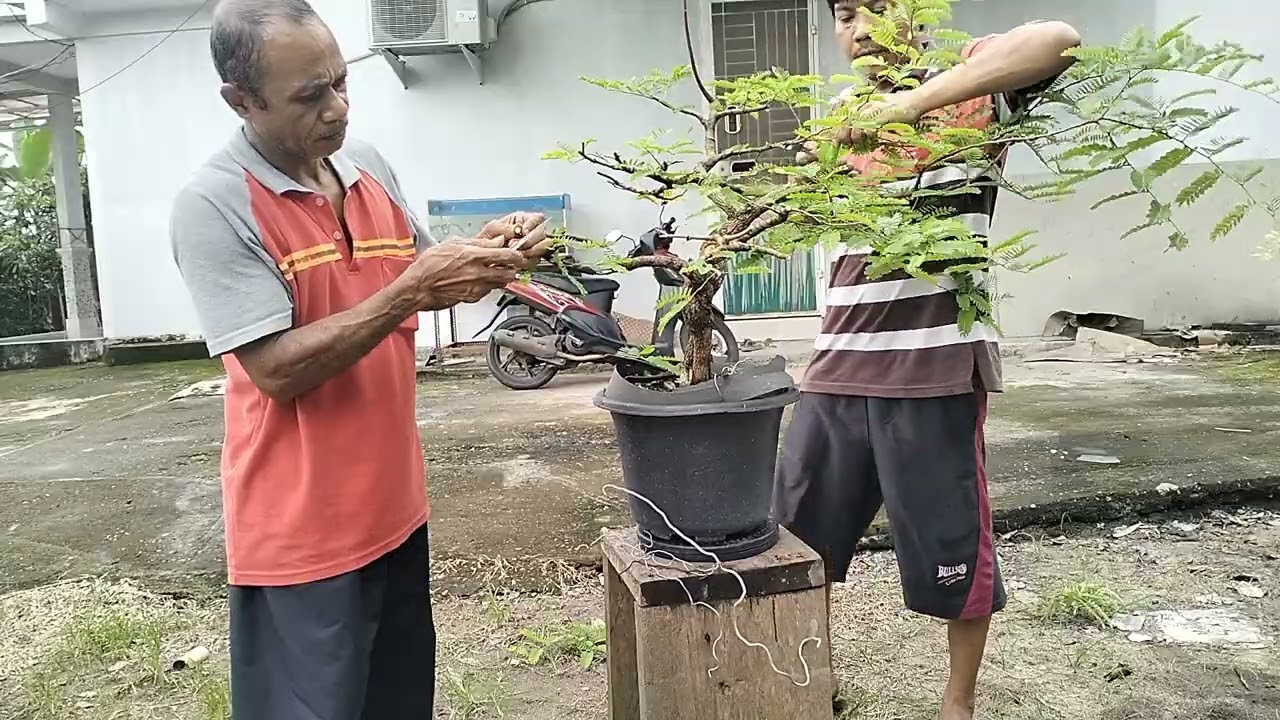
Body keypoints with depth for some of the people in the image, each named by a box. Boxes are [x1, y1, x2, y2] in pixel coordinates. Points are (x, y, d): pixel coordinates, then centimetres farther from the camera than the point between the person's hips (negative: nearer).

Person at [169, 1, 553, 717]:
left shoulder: (370, 165, 4)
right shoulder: (213, 205, -16)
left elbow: (423, 276, 15)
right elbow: (277, 369, -21)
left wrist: (483, 251, -6)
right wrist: (411, 289, -26)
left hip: (394, 504, 7)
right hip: (301, 533, -6)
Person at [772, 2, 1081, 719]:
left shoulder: (965, 85, -1)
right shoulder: (847, 122, 17)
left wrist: (914, 100, -28)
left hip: (934, 367, -5)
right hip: (840, 367, 6)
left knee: (952, 549, 8)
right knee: (794, 535, 13)